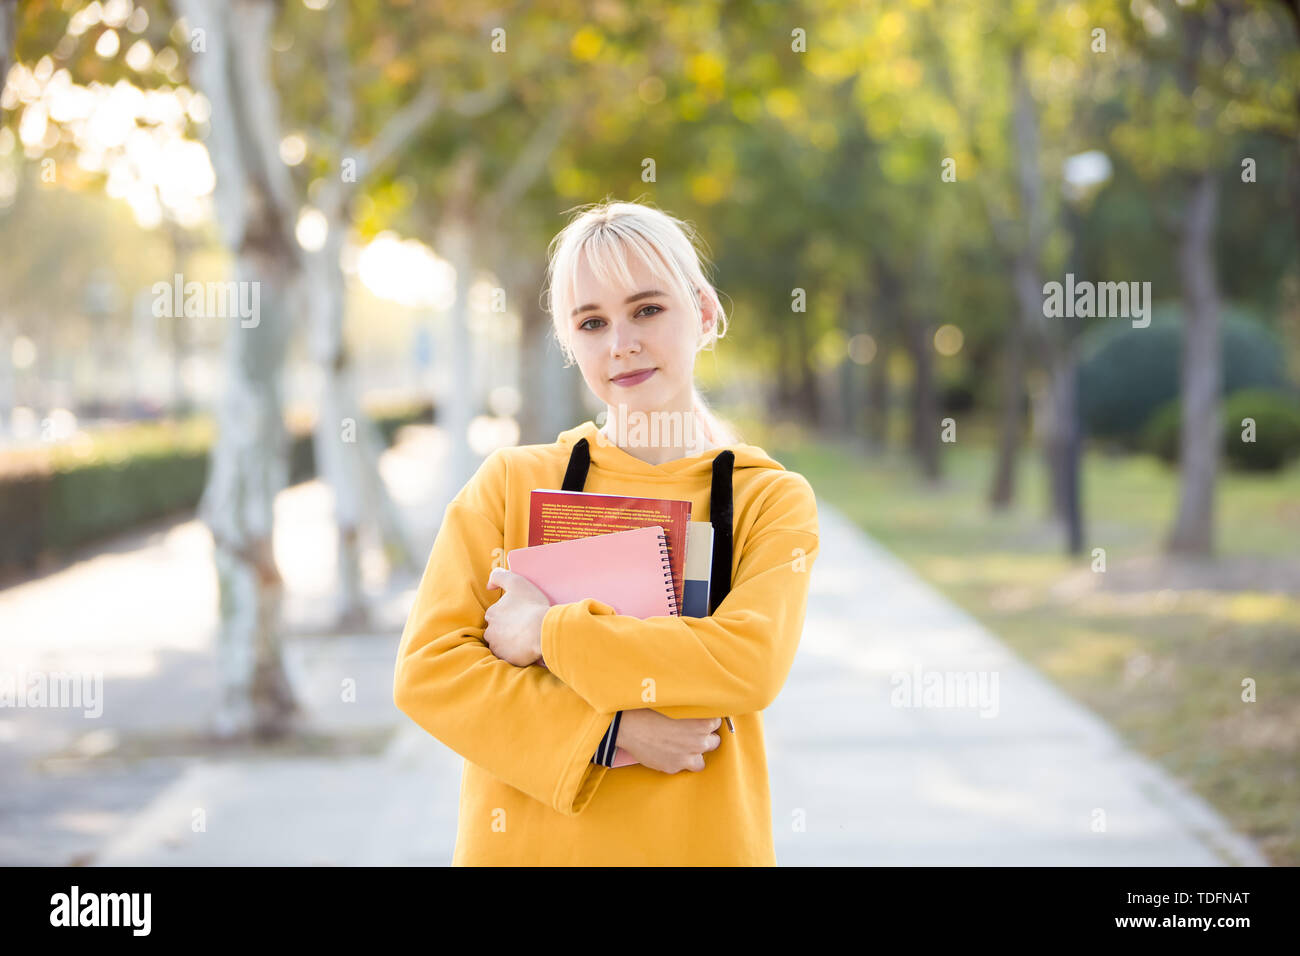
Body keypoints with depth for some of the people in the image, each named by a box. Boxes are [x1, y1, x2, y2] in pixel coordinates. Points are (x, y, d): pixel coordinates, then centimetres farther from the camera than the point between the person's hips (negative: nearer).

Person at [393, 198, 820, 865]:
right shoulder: (513, 481, 0)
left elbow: (749, 663, -18)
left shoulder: (772, 500, -1)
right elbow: (427, 668, -8)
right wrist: (610, 733, -17)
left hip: (699, 843, 0)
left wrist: (546, 630, -16)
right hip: (522, 843, 1)